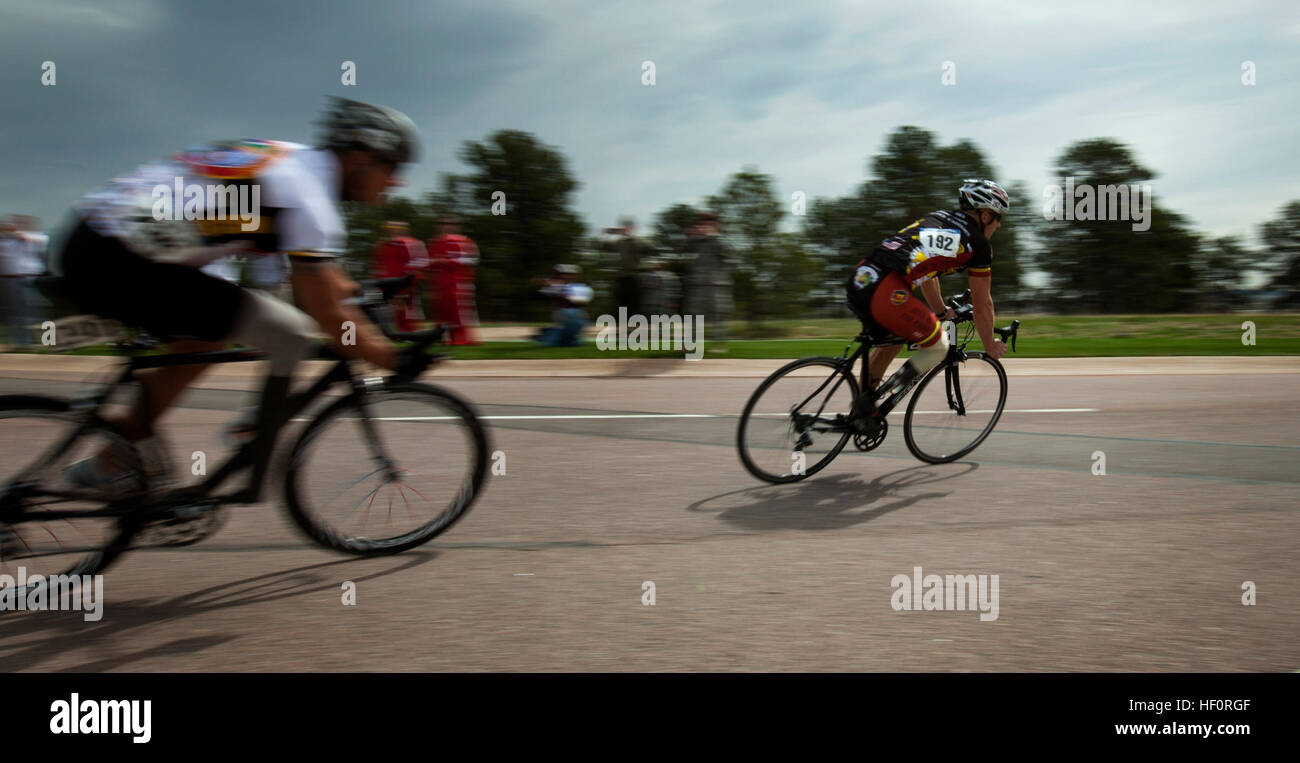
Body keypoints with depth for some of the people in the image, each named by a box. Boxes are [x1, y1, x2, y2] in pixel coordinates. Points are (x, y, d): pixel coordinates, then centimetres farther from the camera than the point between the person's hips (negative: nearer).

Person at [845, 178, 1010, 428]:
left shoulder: (935, 218, 27)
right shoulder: (978, 243, 7)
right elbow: (982, 303, 15)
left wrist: (941, 312, 53)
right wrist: (990, 345, 30)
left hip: (858, 280, 8)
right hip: (886, 294, -8)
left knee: (891, 340, 32)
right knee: (938, 347, 14)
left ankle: (864, 405, 32)